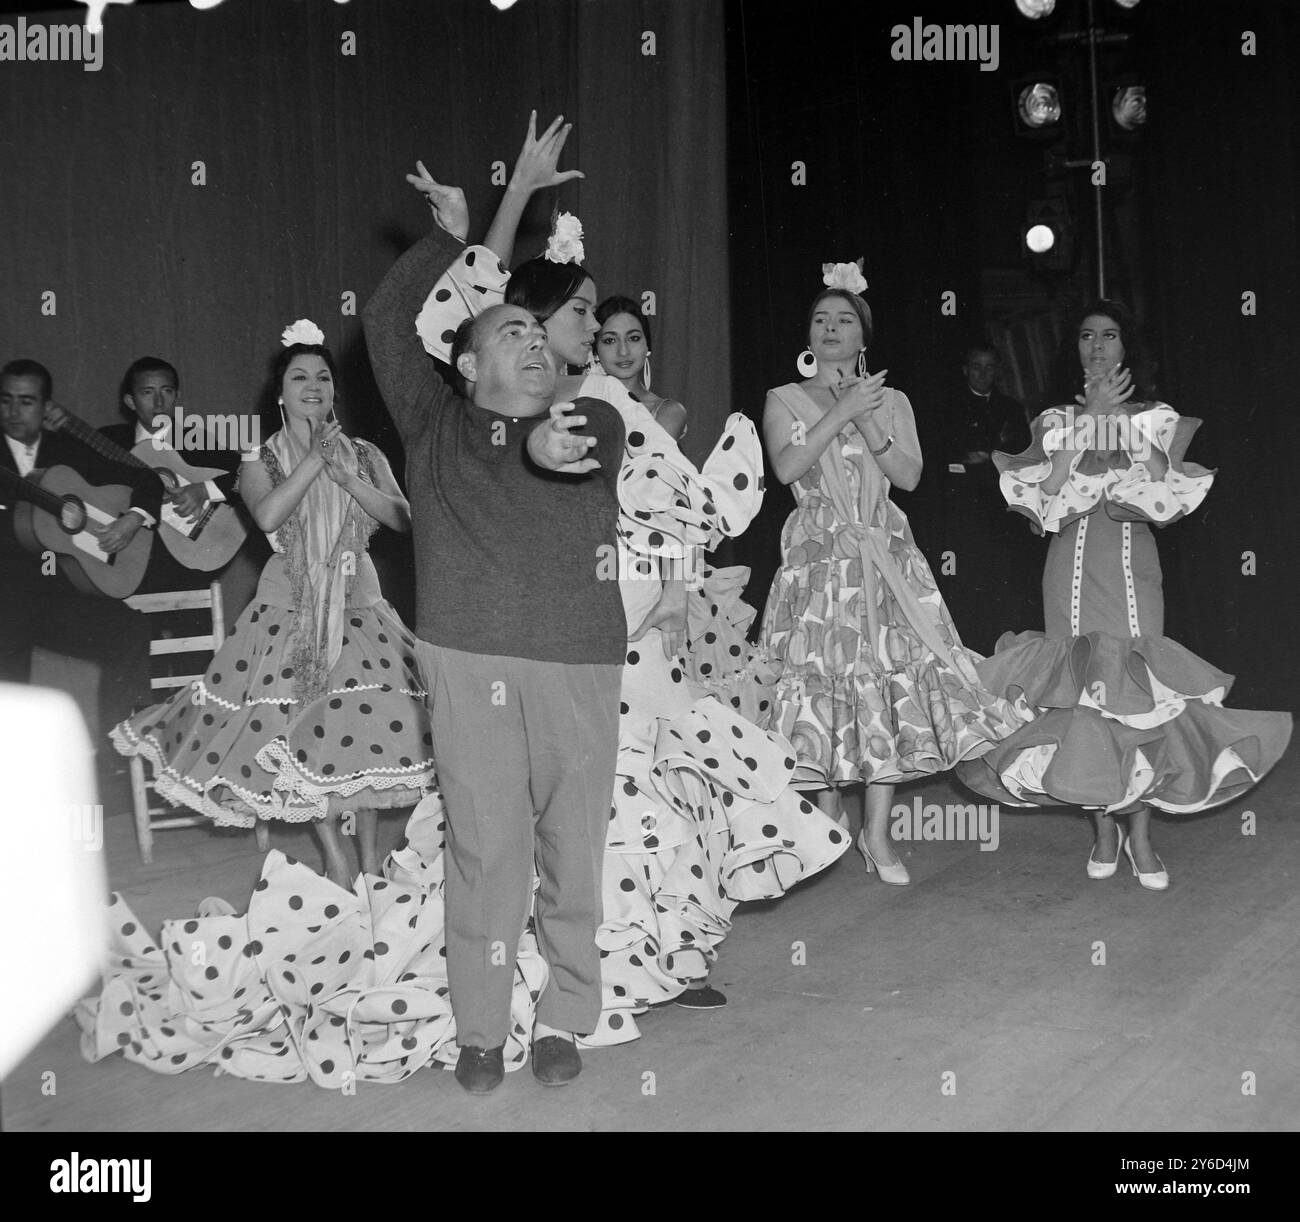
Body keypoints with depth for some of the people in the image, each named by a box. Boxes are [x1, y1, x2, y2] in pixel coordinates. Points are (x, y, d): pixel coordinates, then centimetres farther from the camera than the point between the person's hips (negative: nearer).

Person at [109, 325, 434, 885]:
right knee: (301, 731, -3)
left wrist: (343, 474, -14)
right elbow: (268, 515, -19)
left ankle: (369, 854, 11)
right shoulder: (261, 460, 1)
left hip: (356, 603, 1)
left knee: (368, 723, -4)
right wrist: (314, 458, -16)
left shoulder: (363, 456, 6)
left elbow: (401, 517, -7)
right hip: (290, 607, -1)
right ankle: (334, 855, 11)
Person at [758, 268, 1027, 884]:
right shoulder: (784, 400, 8)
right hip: (818, 561, -2)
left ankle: (877, 834, 2)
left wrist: (868, 424, -11)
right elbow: (786, 466, -10)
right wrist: (842, 412, -12)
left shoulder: (891, 400, 14)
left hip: (885, 561, 2)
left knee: (888, 687, -4)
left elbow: (908, 474, 1)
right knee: (824, 688, -5)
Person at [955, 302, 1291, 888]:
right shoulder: (1056, 419, 10)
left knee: (1137, 686, -7)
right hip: (1074, 561, 1)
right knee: (1082, 687, -2)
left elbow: (1163, 500, -4)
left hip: (1132, 560, 0)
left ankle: (1140, 832, 0)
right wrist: (1091, 417, -8)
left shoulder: (1156, 416, 10)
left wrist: (1128, 426, -6)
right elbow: (1049, 494, -7)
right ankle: (1103, 827, 9)